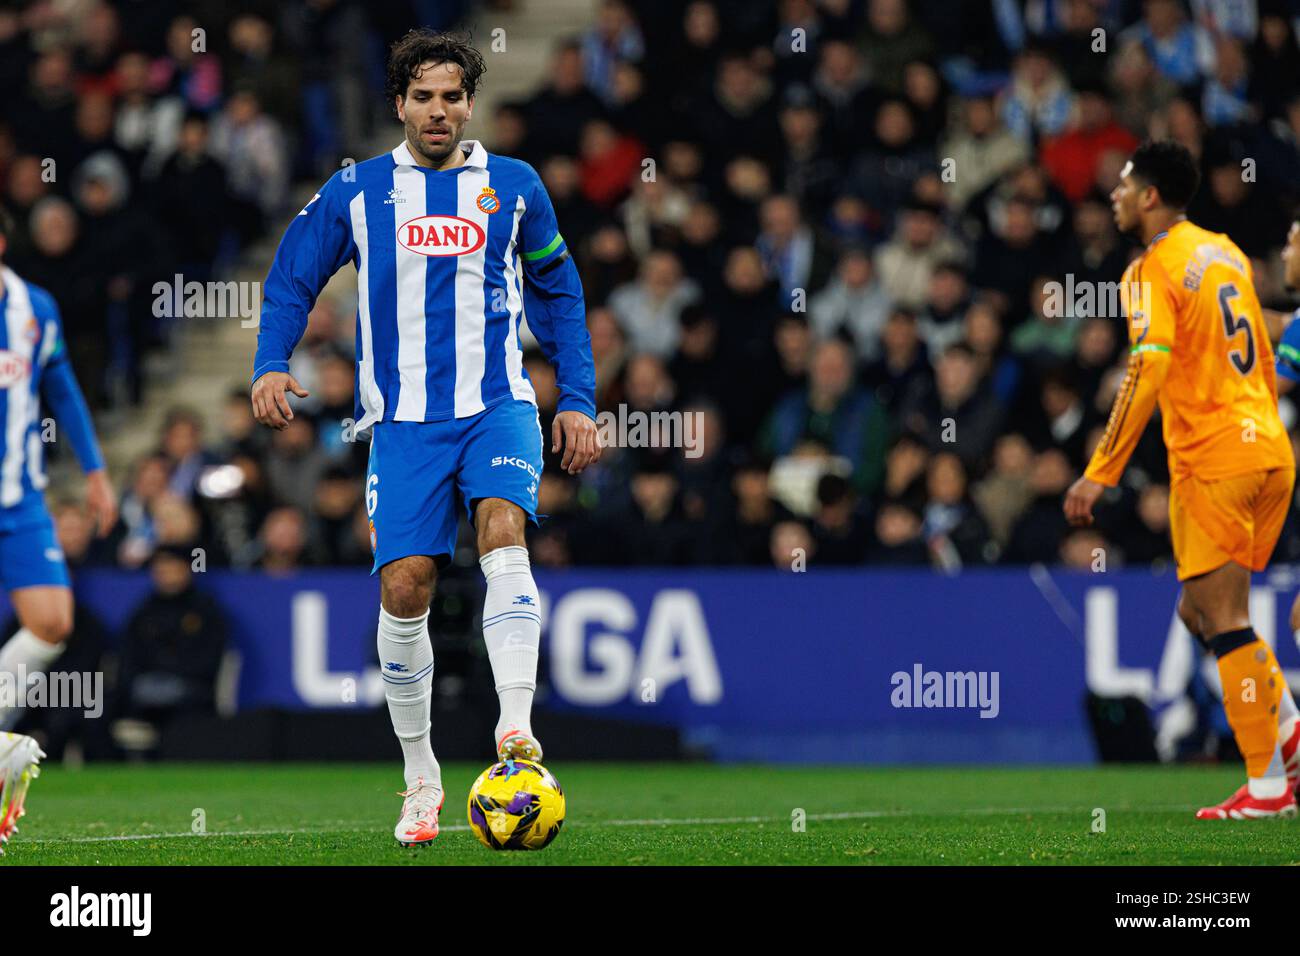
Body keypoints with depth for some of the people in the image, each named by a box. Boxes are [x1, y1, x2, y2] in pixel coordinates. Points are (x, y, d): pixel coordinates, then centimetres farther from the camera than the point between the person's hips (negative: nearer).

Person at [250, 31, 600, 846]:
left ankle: (517, 732, -37)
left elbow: (559, 297, 17)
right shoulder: (356, 192, 7)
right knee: (404, 589, -6)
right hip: (404, 420, 1)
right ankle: (421, 779, 10)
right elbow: (291, 283, 11)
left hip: (497, 406, -1)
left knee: (504, 534, -27)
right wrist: (272, 365, -6)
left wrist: (578, 400, 11)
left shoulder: (514, 186, 8)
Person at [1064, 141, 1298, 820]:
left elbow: (1147, 375, -21)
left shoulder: (1153, 269, -10)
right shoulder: (1226, 254, 15)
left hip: (1211, 460, -8)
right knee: (1202, 610, 16)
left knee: (1223, 620, -4)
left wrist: (1100, 474, -22)